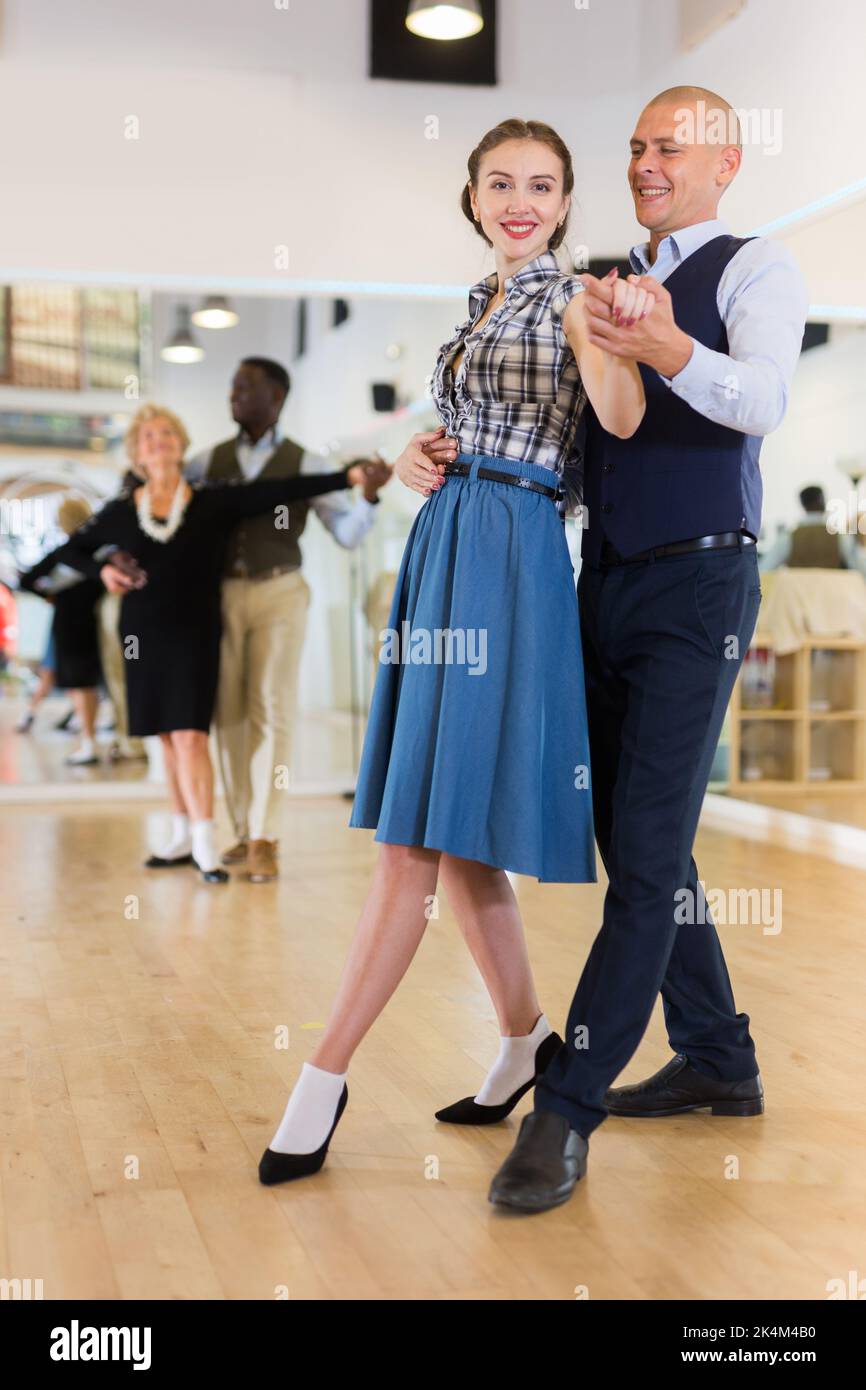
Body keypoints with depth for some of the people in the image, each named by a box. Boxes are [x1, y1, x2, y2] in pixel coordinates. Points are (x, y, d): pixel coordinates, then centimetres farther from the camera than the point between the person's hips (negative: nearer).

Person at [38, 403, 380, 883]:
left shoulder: (214, 501, -3)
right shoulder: (121, 511, 4)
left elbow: (281, 491, -12)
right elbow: (71, 549, 18)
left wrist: (346, 477, -21)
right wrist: (101, 569, -2)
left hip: (193, 632, -3)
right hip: (143, 634, 3)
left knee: (189, 735, -11)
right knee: (168, 737, 9)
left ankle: (205, 845, -6)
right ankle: (184, 836, 20)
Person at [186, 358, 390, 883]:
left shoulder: (306, 464, 1)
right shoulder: (209, 462, 8)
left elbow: (349, 534, -4)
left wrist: (369, 495, -22)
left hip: (279, 594, -3)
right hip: (221, 595, 3)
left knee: (271, 712, -5)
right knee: (230, 713, 5)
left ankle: (264, 839, -1)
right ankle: (245, 833, 16)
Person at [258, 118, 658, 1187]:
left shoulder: (573, 299, -2)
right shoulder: (478, 303, 20)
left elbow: (621, 418, -22)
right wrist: (419, 456, 7)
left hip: (508, 559, -8)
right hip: (442, 543, 8)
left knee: (419, 836, -8)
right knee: (450, 836, 10)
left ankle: (323, 1080, -3)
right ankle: (525, 1039, 25)